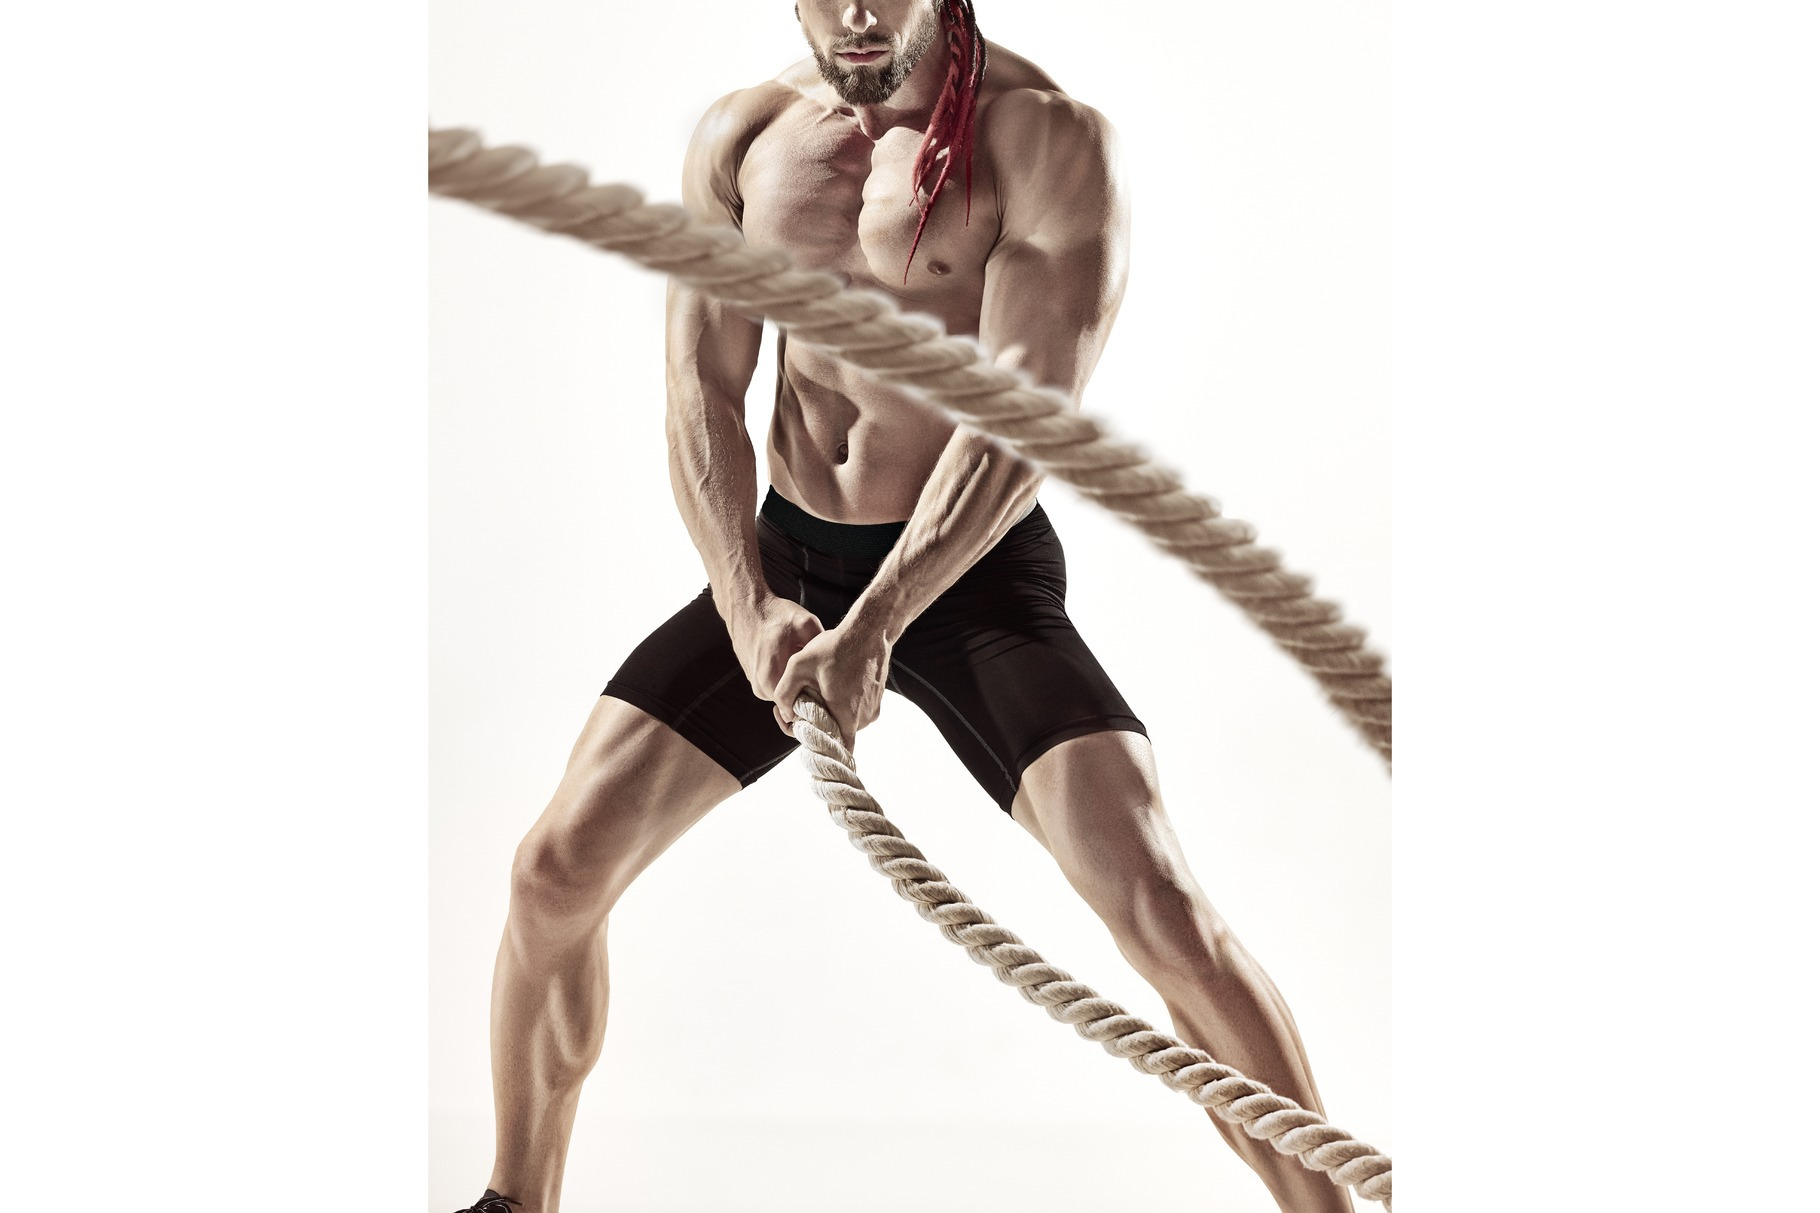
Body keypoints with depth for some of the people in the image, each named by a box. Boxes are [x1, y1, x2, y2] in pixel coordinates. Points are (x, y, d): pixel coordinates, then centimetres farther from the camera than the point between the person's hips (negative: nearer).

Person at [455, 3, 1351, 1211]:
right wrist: (749, 606, -16)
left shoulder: (1047, 136, -14)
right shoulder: (740, 138, 2)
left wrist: (876, 625, -31)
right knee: (557, 868, 0)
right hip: (785, 559, 5)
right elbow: (703, 395, 0)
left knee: (1159, 905, -20)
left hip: (976, 571, -4)